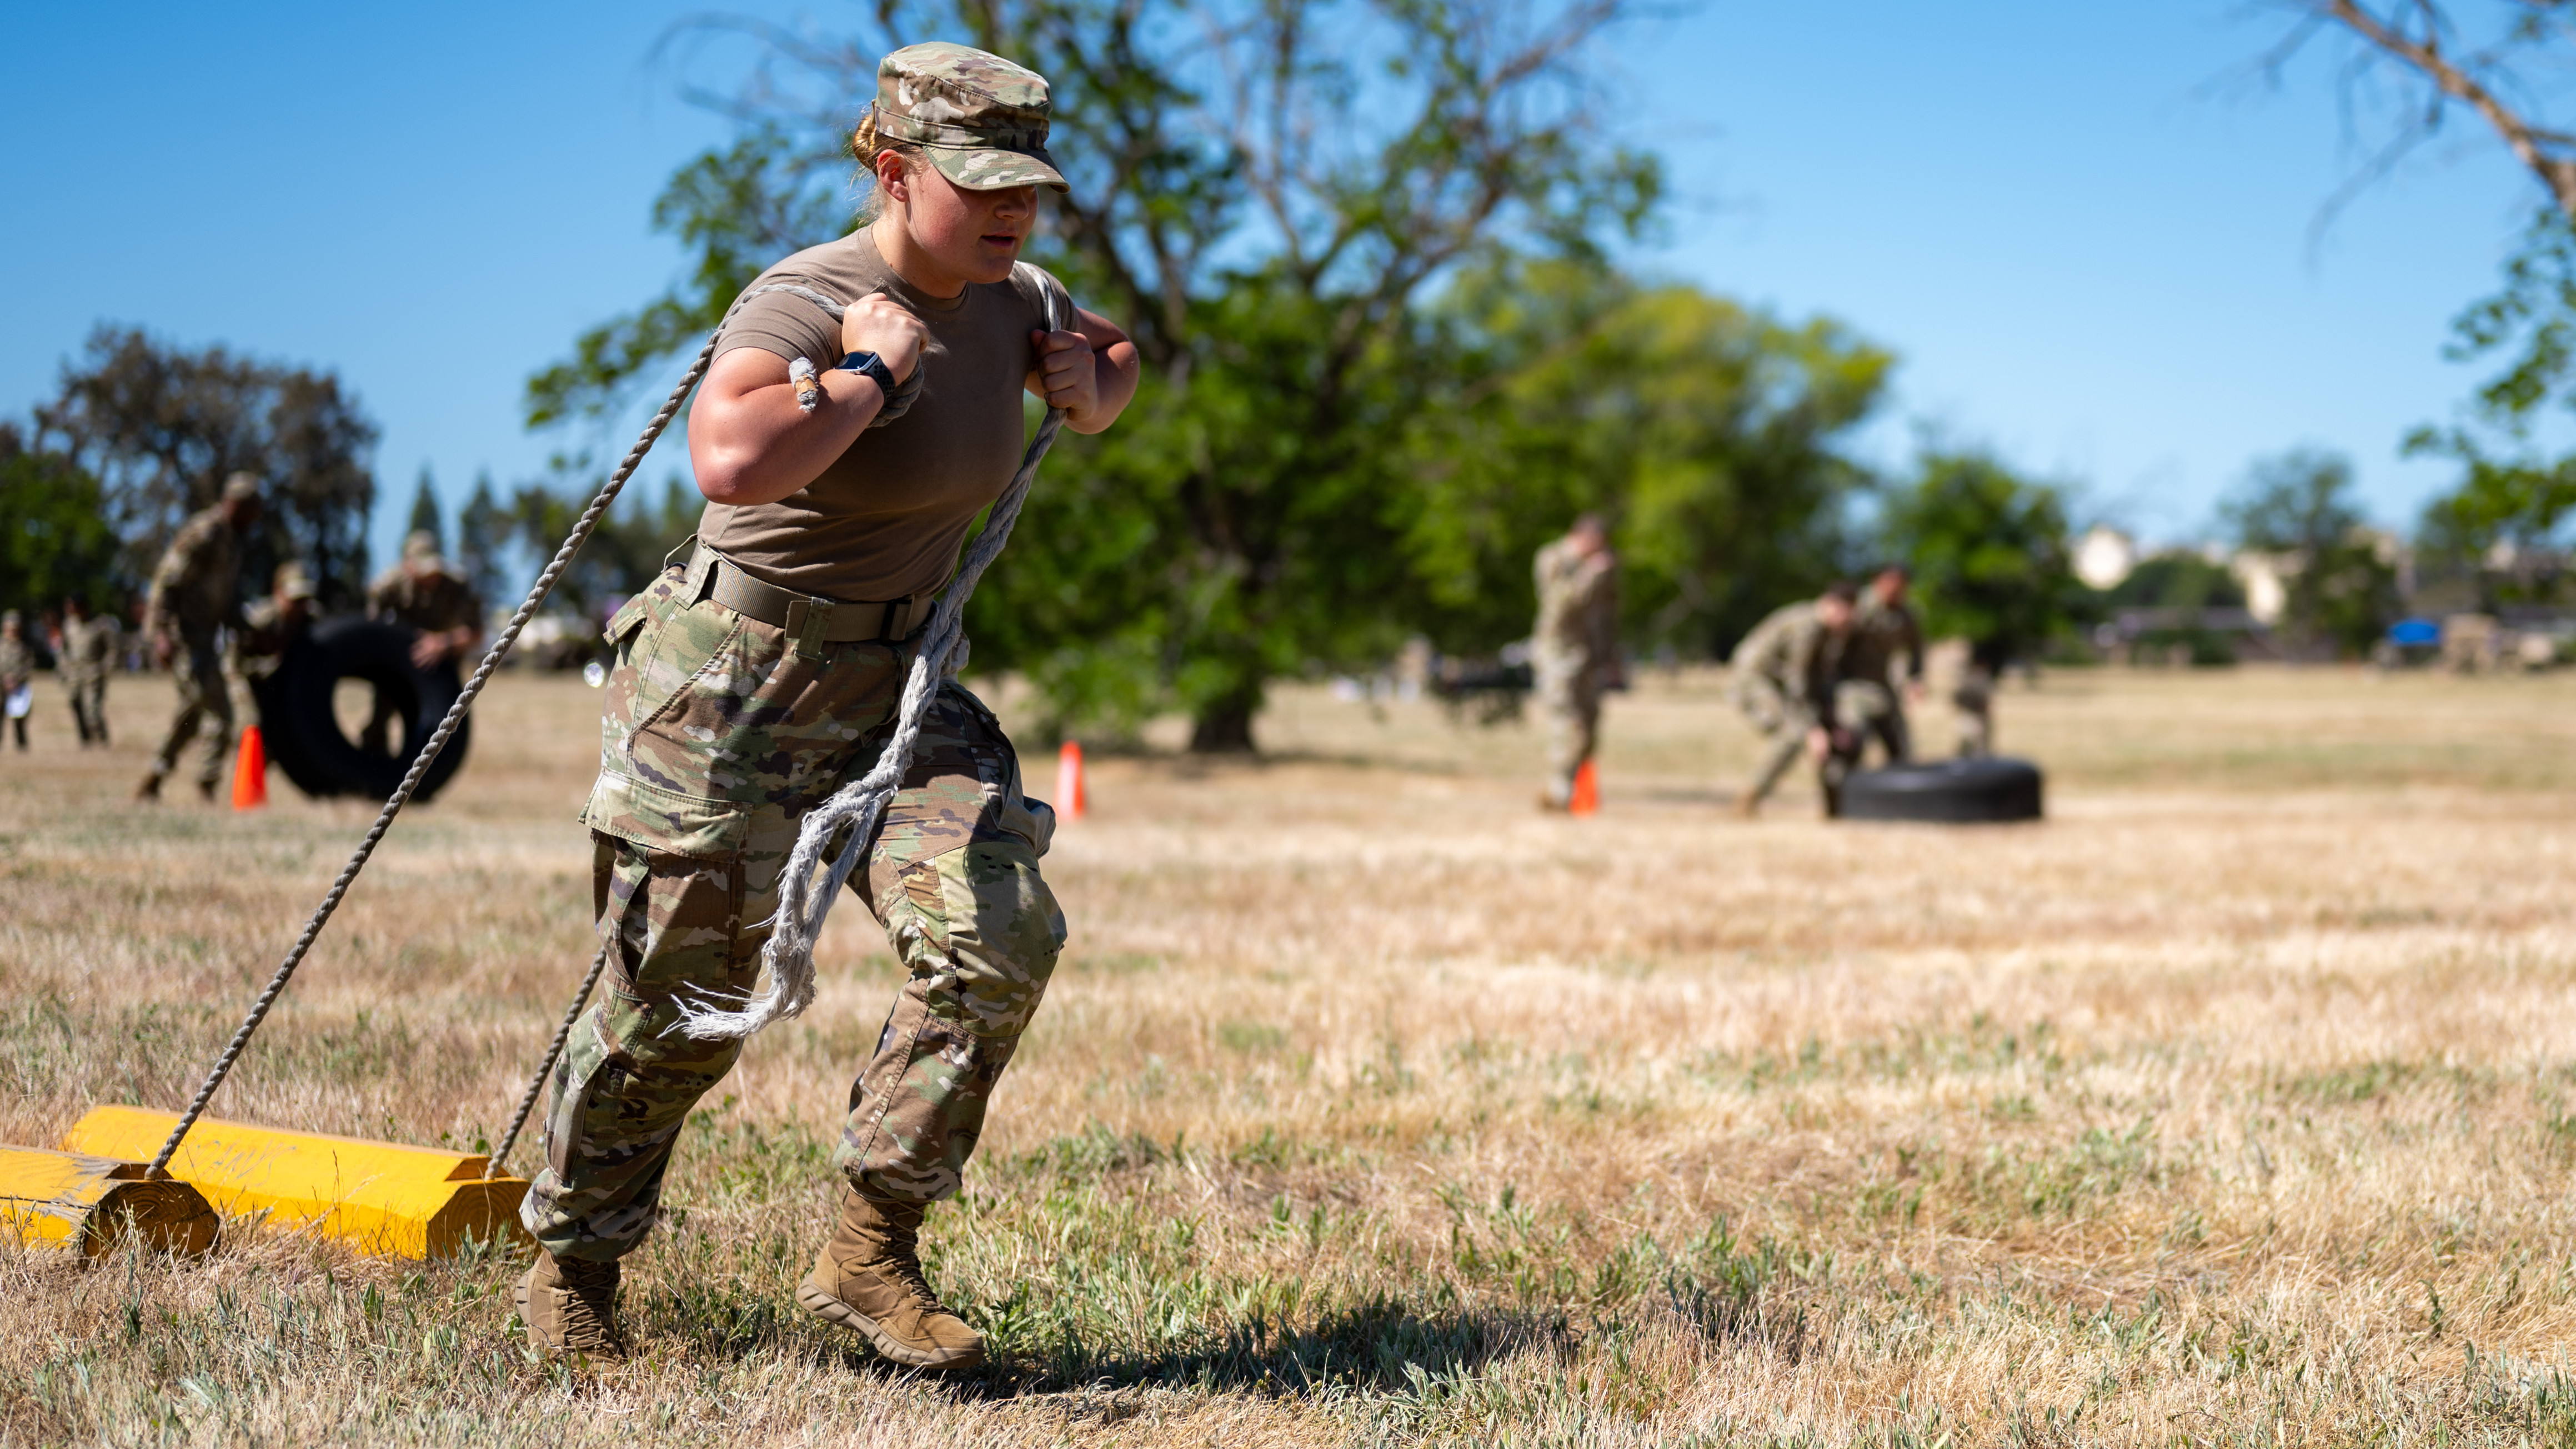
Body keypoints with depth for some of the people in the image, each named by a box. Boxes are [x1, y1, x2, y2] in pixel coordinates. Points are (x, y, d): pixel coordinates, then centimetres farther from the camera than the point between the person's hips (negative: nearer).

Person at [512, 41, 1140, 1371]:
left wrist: (1095, 387, 5)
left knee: (998, 934, -16)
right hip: (733, 695, -6)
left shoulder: (1008, 303, 3)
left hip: (894, 691, 6)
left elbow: (1108, 354, 28)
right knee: (675, 1006, 5)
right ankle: (569, 1269, 30)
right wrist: (870, 373, -29)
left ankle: (869, 1253, -4)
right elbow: (731, 460, -42)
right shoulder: (807, 300, -20)